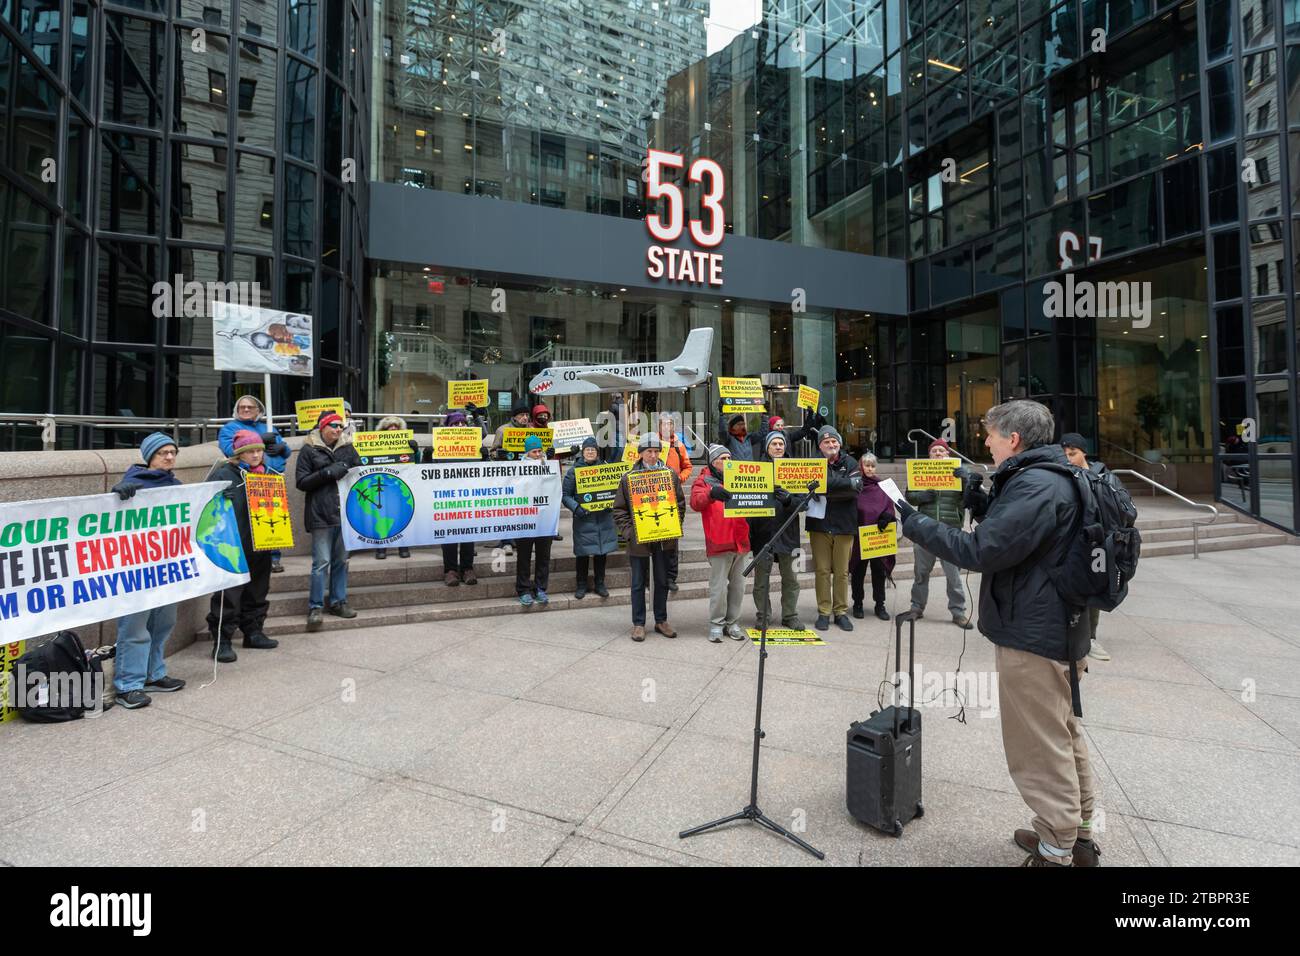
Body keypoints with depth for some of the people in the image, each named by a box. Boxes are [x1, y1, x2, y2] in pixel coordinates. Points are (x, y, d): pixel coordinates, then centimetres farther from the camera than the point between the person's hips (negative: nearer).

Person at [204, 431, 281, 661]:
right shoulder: (224, 474, -6)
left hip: (259, 546, 6)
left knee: (257, 591, 15)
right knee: (228, 594, -4)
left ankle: (253, 632, 27)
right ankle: (222, 640, 5)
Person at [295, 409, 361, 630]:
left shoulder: (347, 449, 14)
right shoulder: (308, 450, 2)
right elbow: (301, 482, -3)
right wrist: (327, 473, -14)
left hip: (344, 512, 4)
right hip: (320, 515, -4)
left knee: (341, 560, 10)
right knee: (321, 562, -6)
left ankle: (338, 602, 20)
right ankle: (315, 607, 4)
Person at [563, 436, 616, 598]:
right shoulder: (574, 471, -2)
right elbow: (566, 495, -3)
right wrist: (576, 507, -18)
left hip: (603, 518, 3)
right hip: (583, 519, -3)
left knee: (601, 552, 10)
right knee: (583, 553, 4)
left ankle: (600, 584, 24)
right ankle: (581, 586, 18)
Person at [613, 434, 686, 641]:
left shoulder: (670, 474, 3)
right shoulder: (629, 477, -2)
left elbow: (680, 503, 9)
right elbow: (619, 509, 1)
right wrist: (628, 532, -9)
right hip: (638, 539, -2)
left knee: (662, 581, 12)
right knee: (639, 583, 7)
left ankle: (661, 620, 26)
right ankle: (638, 624, 18)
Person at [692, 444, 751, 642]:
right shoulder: (704, 481, 3)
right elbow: (695, 503, -14)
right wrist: (711, 493, -35)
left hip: (740, 541, 5)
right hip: (719, 543, -5)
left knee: (737, 585, 10)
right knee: (719, 586, -4)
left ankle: (733, 622, 21)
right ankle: (716, 624, 9)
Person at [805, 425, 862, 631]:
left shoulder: (850, 463, 5)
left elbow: (856, 487, -11)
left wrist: (824, 488, -18)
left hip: (844, 524, 0)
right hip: (819, 524, 0)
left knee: (842, 572, 7)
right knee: (822, 570, 4)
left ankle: (841, 612, 18)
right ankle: (824, 612, 13)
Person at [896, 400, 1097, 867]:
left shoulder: (1036, 486, -23)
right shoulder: (1052, 478, 11)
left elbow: (982, 550, -28)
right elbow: (1012, 533, 18)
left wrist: (916, 523, -20)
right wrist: (981, 502, 4)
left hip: (1032, 636, -11)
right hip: (1055, 626, 11)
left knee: (1039, 748, 3)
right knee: (1062, 736, 22)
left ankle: (1057, 853, 17)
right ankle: (1077, 836, 37)